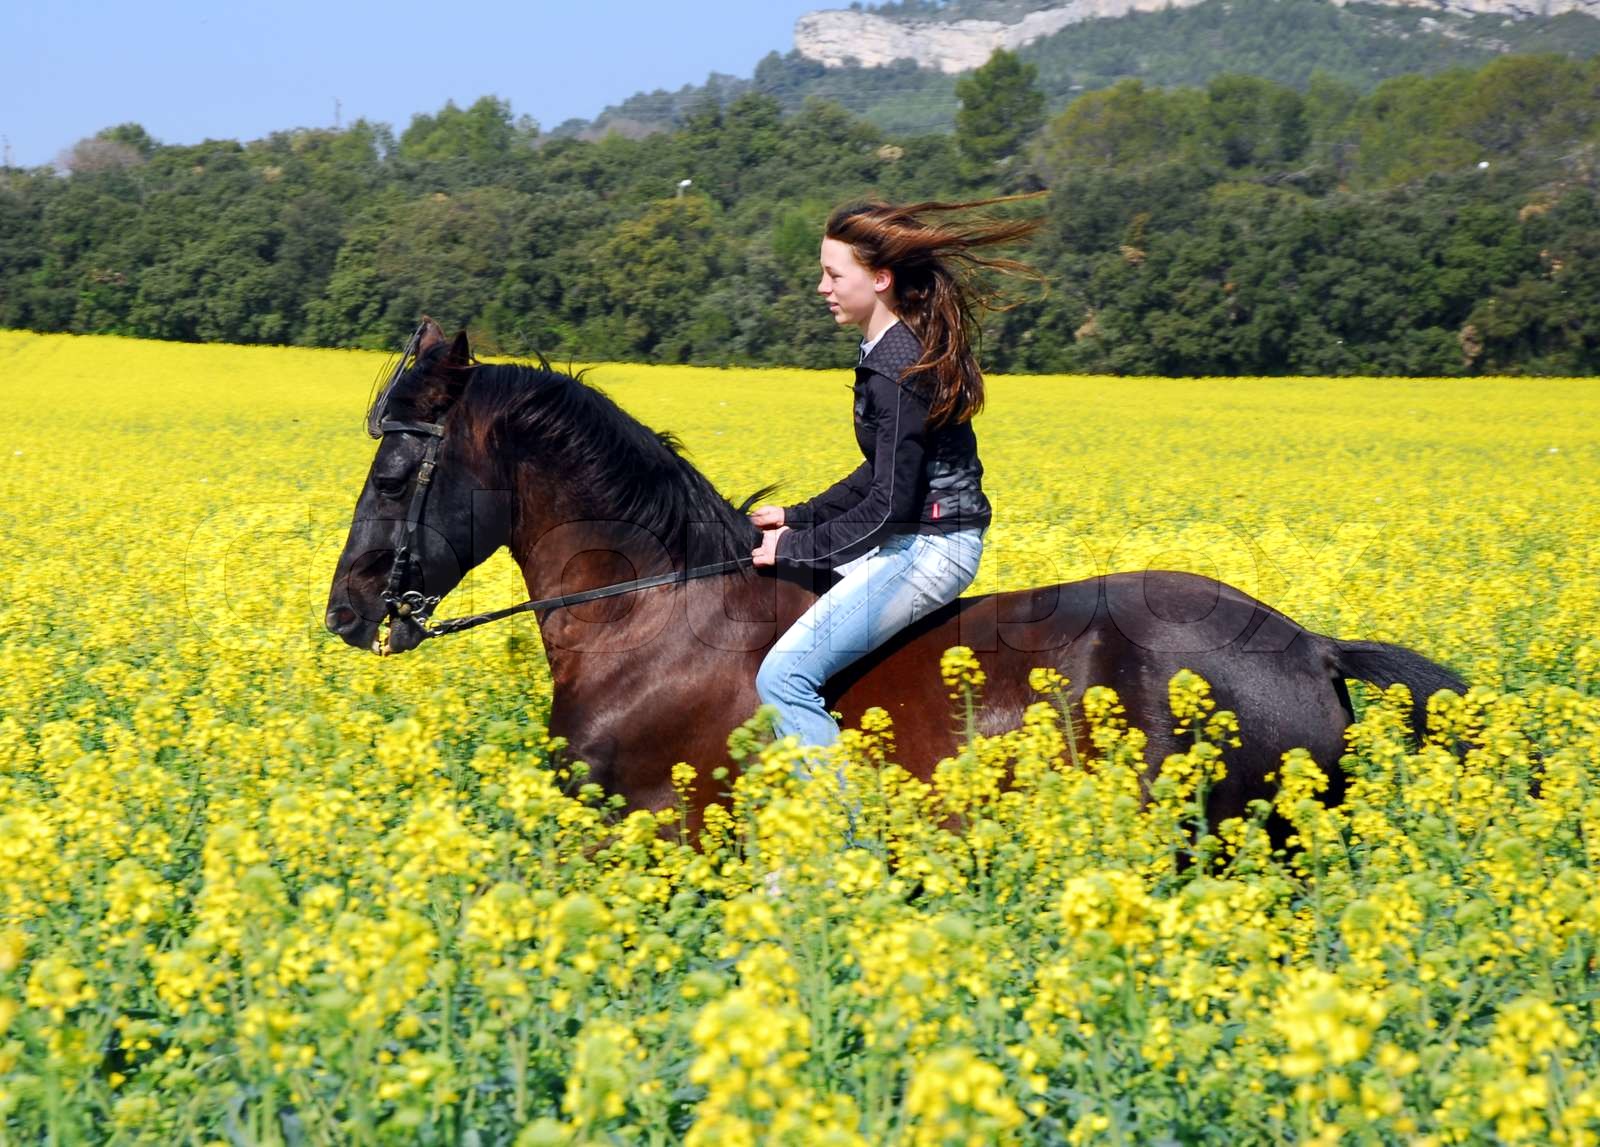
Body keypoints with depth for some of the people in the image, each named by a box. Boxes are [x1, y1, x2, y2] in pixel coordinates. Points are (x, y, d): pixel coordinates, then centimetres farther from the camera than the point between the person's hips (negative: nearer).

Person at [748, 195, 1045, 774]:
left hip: (929, 548, -11)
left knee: (784, 676, -18)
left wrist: (798, 546, -13)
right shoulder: (898, 349, 11)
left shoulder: (898, 371, -20)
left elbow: (888, 503, -22)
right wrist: (796, 518, 14)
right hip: (916, 538, 11)